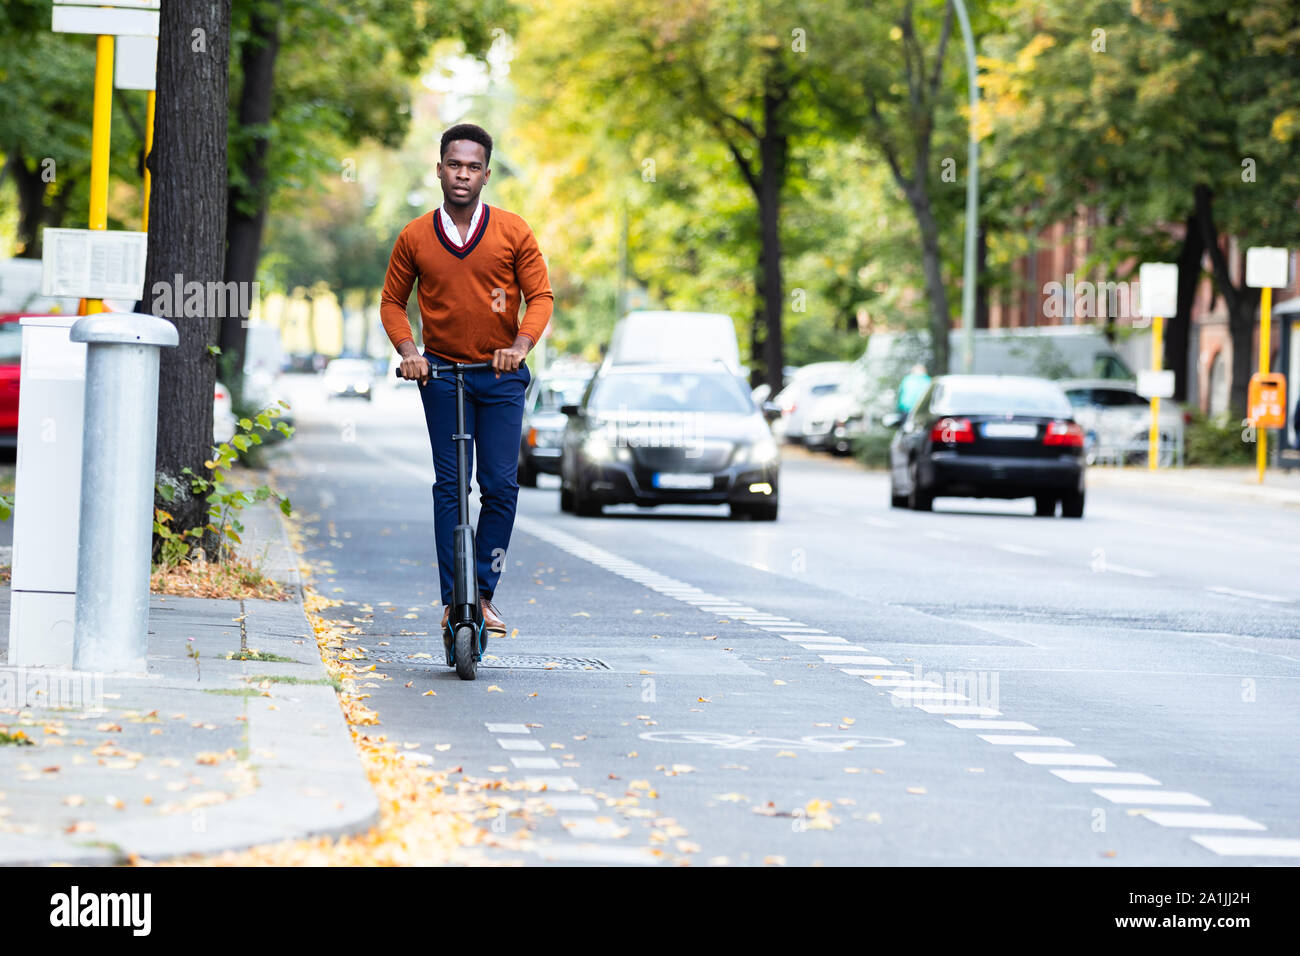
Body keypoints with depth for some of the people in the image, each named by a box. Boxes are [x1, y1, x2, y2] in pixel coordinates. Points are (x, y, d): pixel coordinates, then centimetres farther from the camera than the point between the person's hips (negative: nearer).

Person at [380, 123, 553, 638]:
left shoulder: (513, 232, 0)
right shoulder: (415, 237, 2)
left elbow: (540, 296, 0)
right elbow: (392, 301, 10)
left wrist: (521, 344, -17)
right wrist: (408, 351, -7)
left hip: (501, 375, 0)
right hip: (442, 375, 0)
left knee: (501, 486, -4)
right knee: (448, 485, -4)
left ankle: (484, 592, 5)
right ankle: (452, 597, -3)